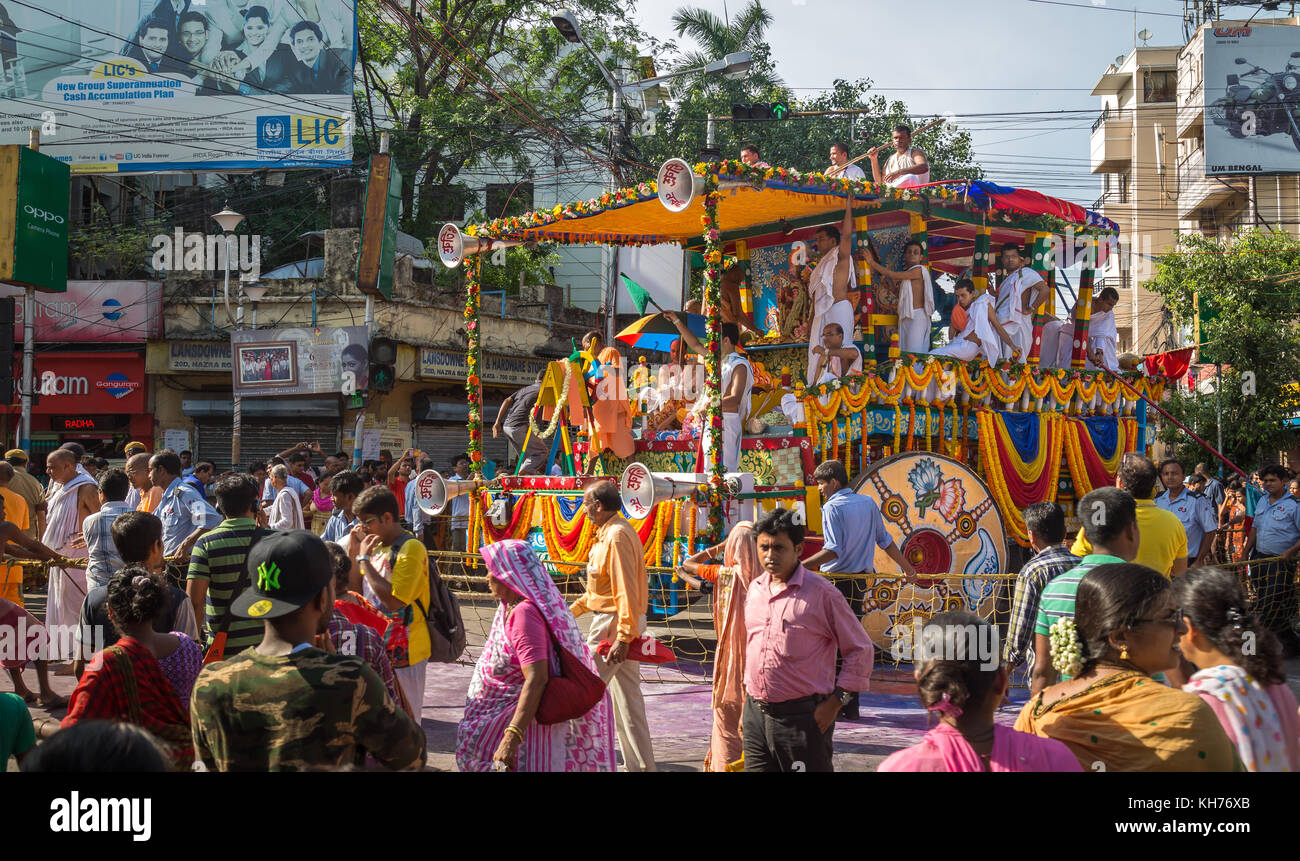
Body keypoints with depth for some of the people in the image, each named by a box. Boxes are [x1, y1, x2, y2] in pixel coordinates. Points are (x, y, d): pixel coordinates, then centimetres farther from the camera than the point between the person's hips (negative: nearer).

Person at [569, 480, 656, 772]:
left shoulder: (616, 537, -18)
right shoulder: (610, 533, 15)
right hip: (626, 625, 11)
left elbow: (625, 590, -24)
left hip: (613, 623, -11)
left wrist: (622, 637, -27)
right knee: (628, 696, 13)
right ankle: (642, 765, 18)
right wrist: (574, 609, 24)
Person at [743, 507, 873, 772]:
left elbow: (860, 649, -4)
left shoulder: (821, 593, -7)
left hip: (802, 717, -6)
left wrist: (836, 701, -8)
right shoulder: (755, 590, 11)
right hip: (756, 715, 6)